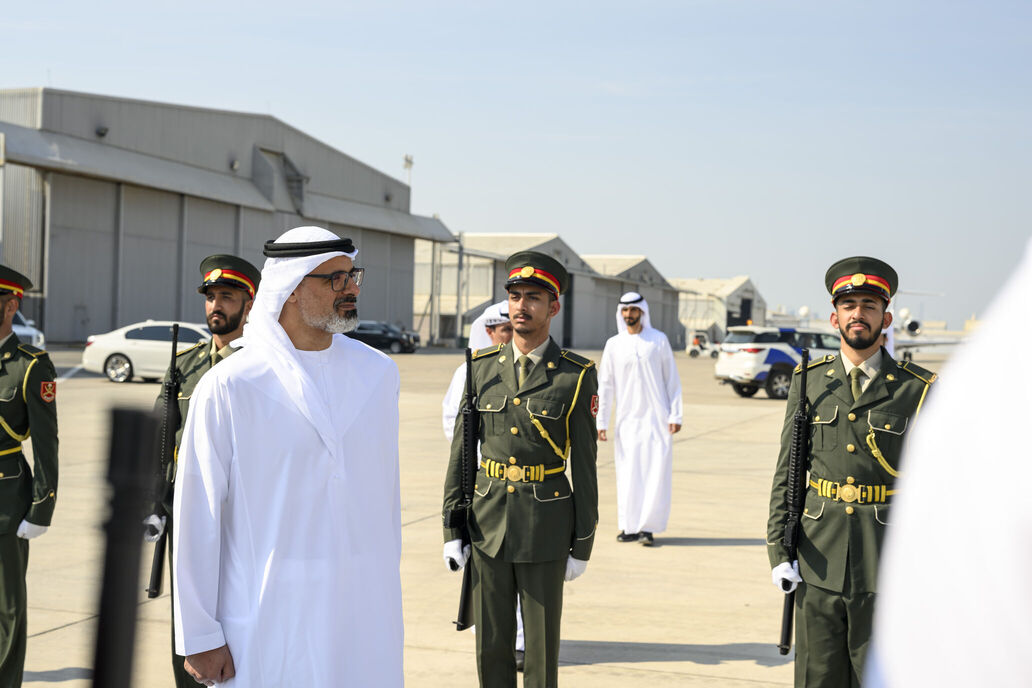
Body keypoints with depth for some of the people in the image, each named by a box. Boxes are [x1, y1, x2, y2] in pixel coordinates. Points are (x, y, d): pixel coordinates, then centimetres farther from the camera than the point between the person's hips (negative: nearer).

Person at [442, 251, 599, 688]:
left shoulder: (576, 376, -5)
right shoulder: (482, 368, 3)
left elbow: (584, 464, -3)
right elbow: (461, 450, 6)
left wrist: (583, 544, -4)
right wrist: (452, 529, 1)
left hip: (546, 526, -2)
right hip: (488, 521, 3)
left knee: (542, 645, 6)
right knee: (491, 644, 9)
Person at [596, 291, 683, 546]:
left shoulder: (659, 340, 2)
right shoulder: (613, 345, 5)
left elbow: (672, 380, 3)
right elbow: (605, 385, 5)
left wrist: (675, 415, -4)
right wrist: (601, 422, 0)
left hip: (656, 418, -1)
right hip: (627, 420, 2)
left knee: (655, 474, -6)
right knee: (628, 475, 2)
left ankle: (648, 527, -1)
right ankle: (629, 527, 11)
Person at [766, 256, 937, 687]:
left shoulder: (917, 390, 0)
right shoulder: (808, 382, 7)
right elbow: (786, 472, 8)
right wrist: (779, 550, 1)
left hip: (886, 568, -2)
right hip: (818, 562, 2)